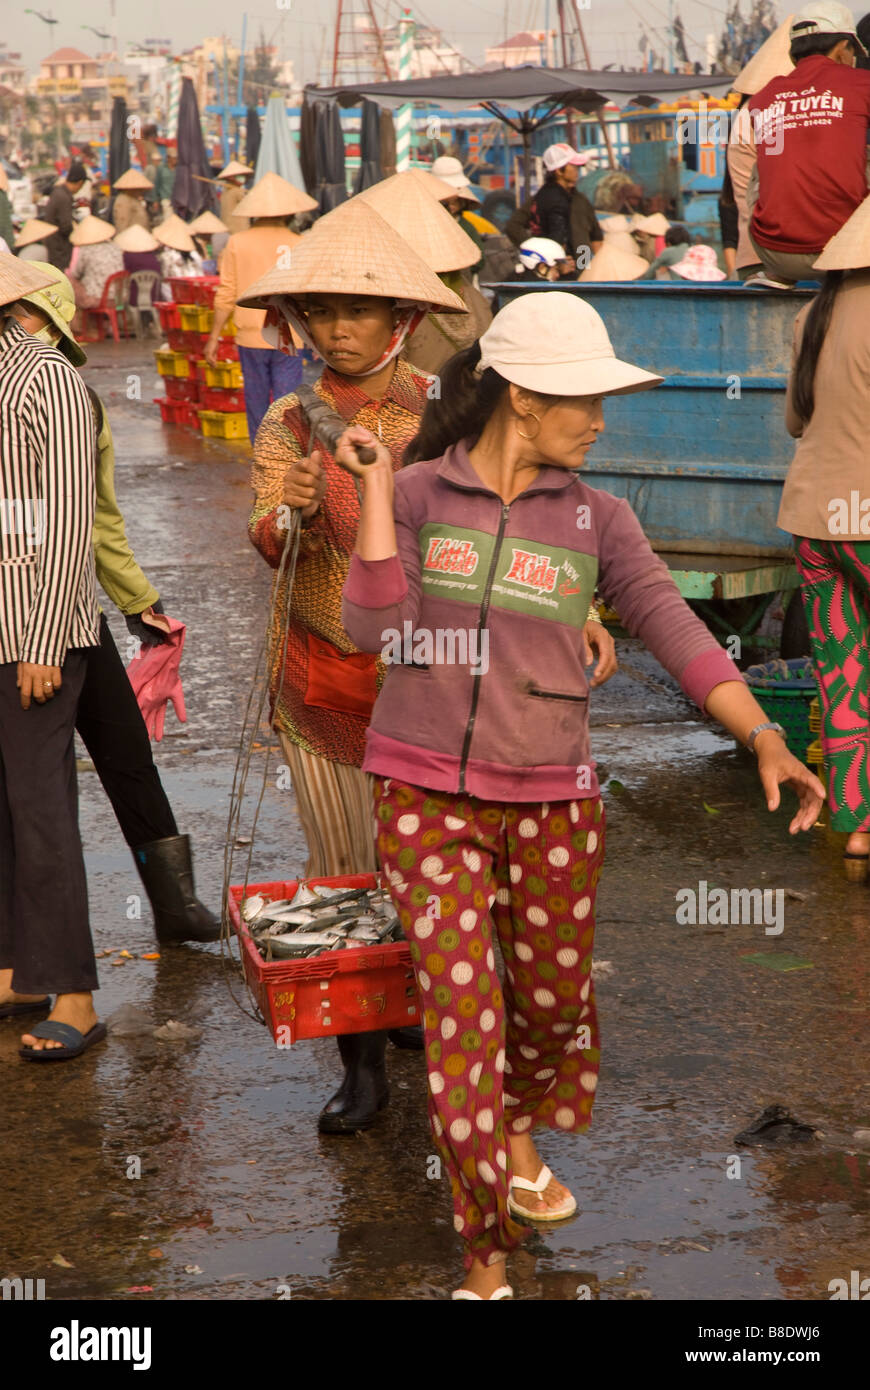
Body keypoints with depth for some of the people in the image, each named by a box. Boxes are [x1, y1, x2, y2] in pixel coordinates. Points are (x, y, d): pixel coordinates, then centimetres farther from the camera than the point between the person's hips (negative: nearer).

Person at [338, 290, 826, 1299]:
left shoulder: (596, 520, 0)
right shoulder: (417, 495, -2)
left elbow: (678, 634, -8)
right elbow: (371, 630, -12)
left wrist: (765, 740, -20)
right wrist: (373, 486, -15)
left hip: (551, 800, 3)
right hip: (427, 793, -2)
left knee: (552, 995, 15)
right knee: (461, 1009, -8)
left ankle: (520, 1130, 49)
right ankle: (484, 1254, 6)